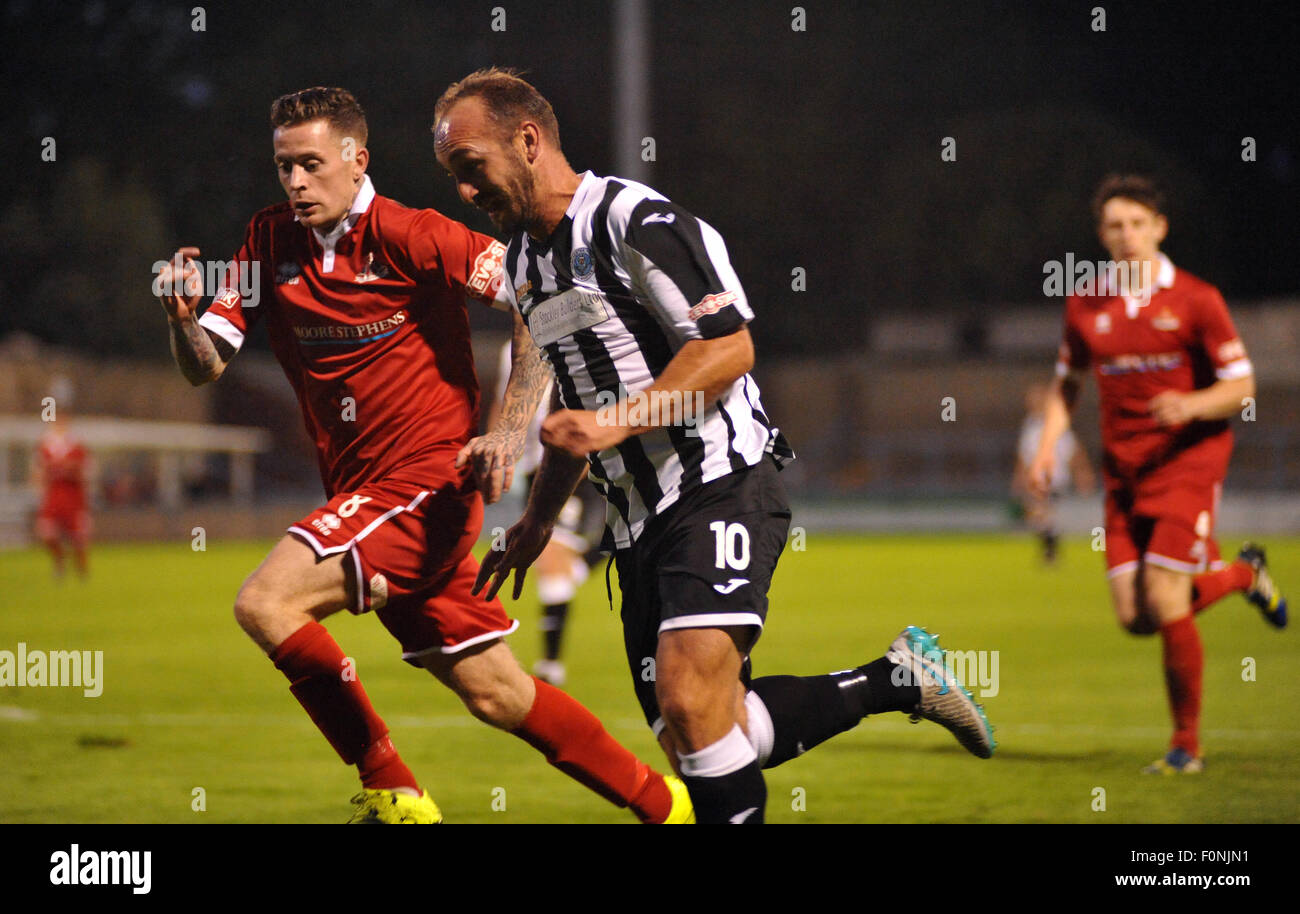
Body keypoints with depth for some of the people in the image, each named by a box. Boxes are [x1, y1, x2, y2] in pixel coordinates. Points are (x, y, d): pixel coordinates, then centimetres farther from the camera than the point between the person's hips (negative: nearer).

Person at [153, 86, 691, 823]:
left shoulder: (409, 236, -12)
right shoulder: (270, 243, 7)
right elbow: (204, 368, 6)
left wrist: (511, 429, -21)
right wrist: (182, 315, -16)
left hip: (427, 480, -7)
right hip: (361, 495, 7)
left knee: (266, 602, -22)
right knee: (496, 695, 10)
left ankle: (392, 793, -10)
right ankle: (661, 804, 24)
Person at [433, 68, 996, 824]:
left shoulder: (638, 222, -12)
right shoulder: (525, 261, 16)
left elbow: (730, 348, -19)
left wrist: (617, 423, -26)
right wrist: (539, 520, 28)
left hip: (719, 486, -9)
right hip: (638, 517, 9)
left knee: (689, 698, -23)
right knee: (686, 732, 2)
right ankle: (896, 680, 17)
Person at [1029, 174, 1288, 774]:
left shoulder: (1195, 300, -7)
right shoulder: (1085, 307, 6)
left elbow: (1241, 385, -5)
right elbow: (1066, 384, 20)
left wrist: (1191, 406, -24)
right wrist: (1048, 446, 5)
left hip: (1188, 463, -5)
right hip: (1123, 471, 5)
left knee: (1163, 603, -13)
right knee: (1133, 617, -1)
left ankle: (1187, 745, 4)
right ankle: (1242, 574, 27)